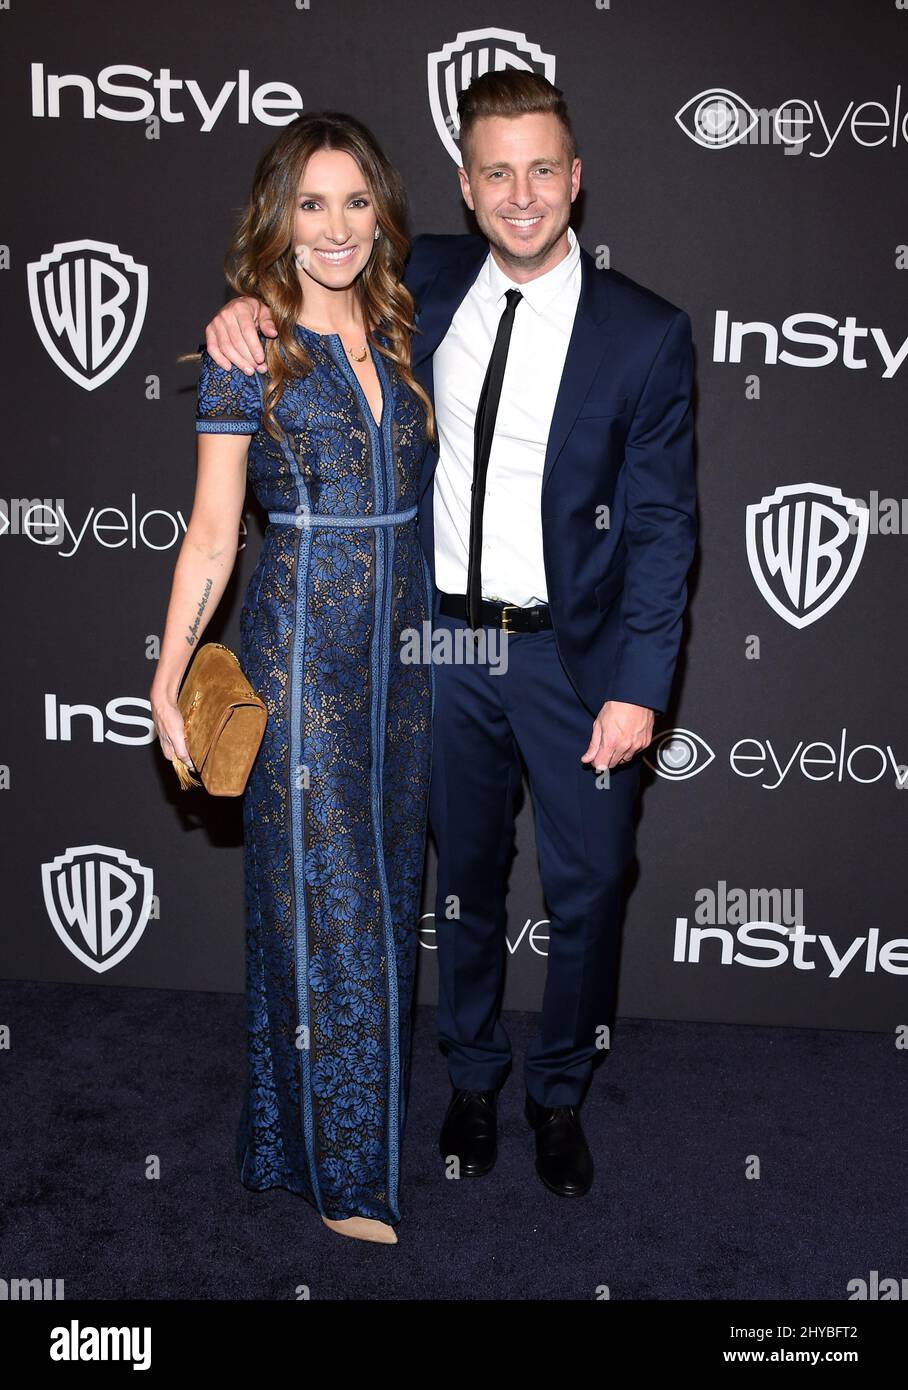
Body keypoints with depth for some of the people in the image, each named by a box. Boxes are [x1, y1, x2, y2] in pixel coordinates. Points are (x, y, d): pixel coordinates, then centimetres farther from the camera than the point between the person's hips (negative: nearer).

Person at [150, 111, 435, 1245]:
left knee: (384, 874, 14)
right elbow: (213, 531, -6)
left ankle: (374, 1102, 33)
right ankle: (341, 1172, 17)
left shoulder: (399, 334, 10)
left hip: (404, 636, 6)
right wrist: (169, 674, -11)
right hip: (301, 641, -5)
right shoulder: (246, 349, -5)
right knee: (324, 895, 1)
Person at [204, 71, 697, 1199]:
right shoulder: (427, 281, 1)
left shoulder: (644, 333, -8)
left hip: (574, 656, -2)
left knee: (586, 893, 9)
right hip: (446, 641, 3)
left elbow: (661, 524, -8)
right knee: (466, 878, 17)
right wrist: (247, 310, -6)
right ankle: (473, 1075, 40)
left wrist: (638, 688, -13)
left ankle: (559, 1091, 35)